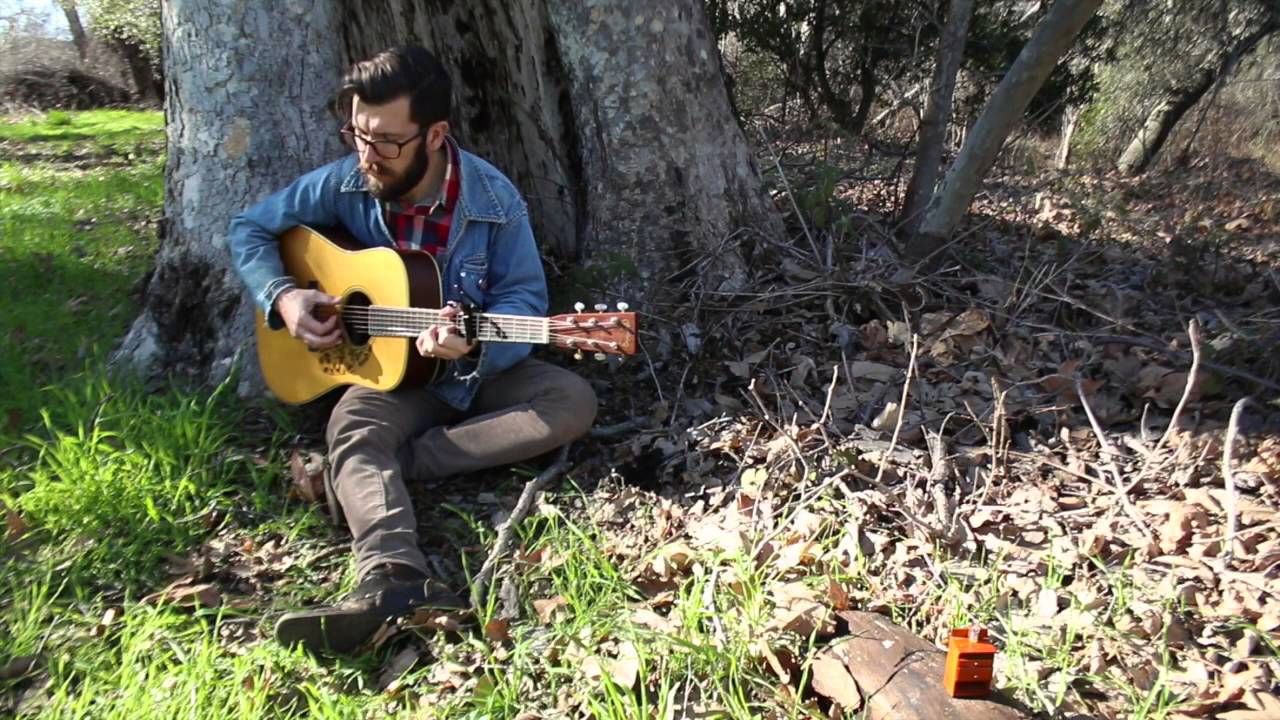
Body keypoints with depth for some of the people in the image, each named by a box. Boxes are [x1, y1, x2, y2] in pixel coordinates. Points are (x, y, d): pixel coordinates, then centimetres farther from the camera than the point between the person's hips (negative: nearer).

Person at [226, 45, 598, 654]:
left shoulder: (493, 200, -14)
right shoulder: (343, 184, -7)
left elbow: (525, 298, -12)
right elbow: (250, 229, 6)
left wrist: (475, 343, -34)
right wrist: (282, 296, -13)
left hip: (478, 371, 0)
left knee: (574, 402, -25)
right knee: (352, 428, -32)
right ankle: (393, 577, -61)